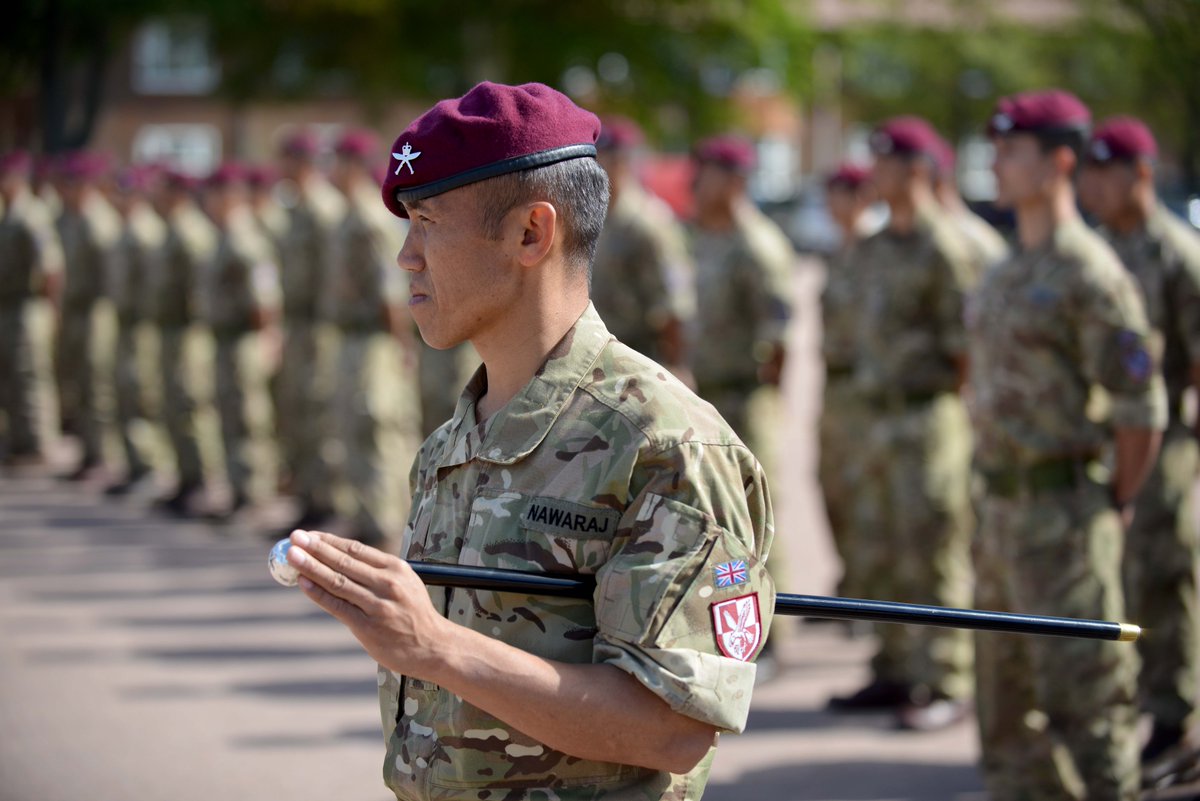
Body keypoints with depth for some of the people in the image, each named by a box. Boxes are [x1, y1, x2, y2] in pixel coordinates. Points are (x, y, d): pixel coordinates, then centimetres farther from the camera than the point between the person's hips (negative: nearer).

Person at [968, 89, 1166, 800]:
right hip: (1003, 503, 9)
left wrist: (1115, 507, -8)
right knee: (1008, 692, 15)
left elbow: (1142, 408, -15)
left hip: (1063, 512, -9)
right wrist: (998, 496, 17)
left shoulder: (1090, 274, -15)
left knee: (1082, 691, -5)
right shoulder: (1009, 273, 14)